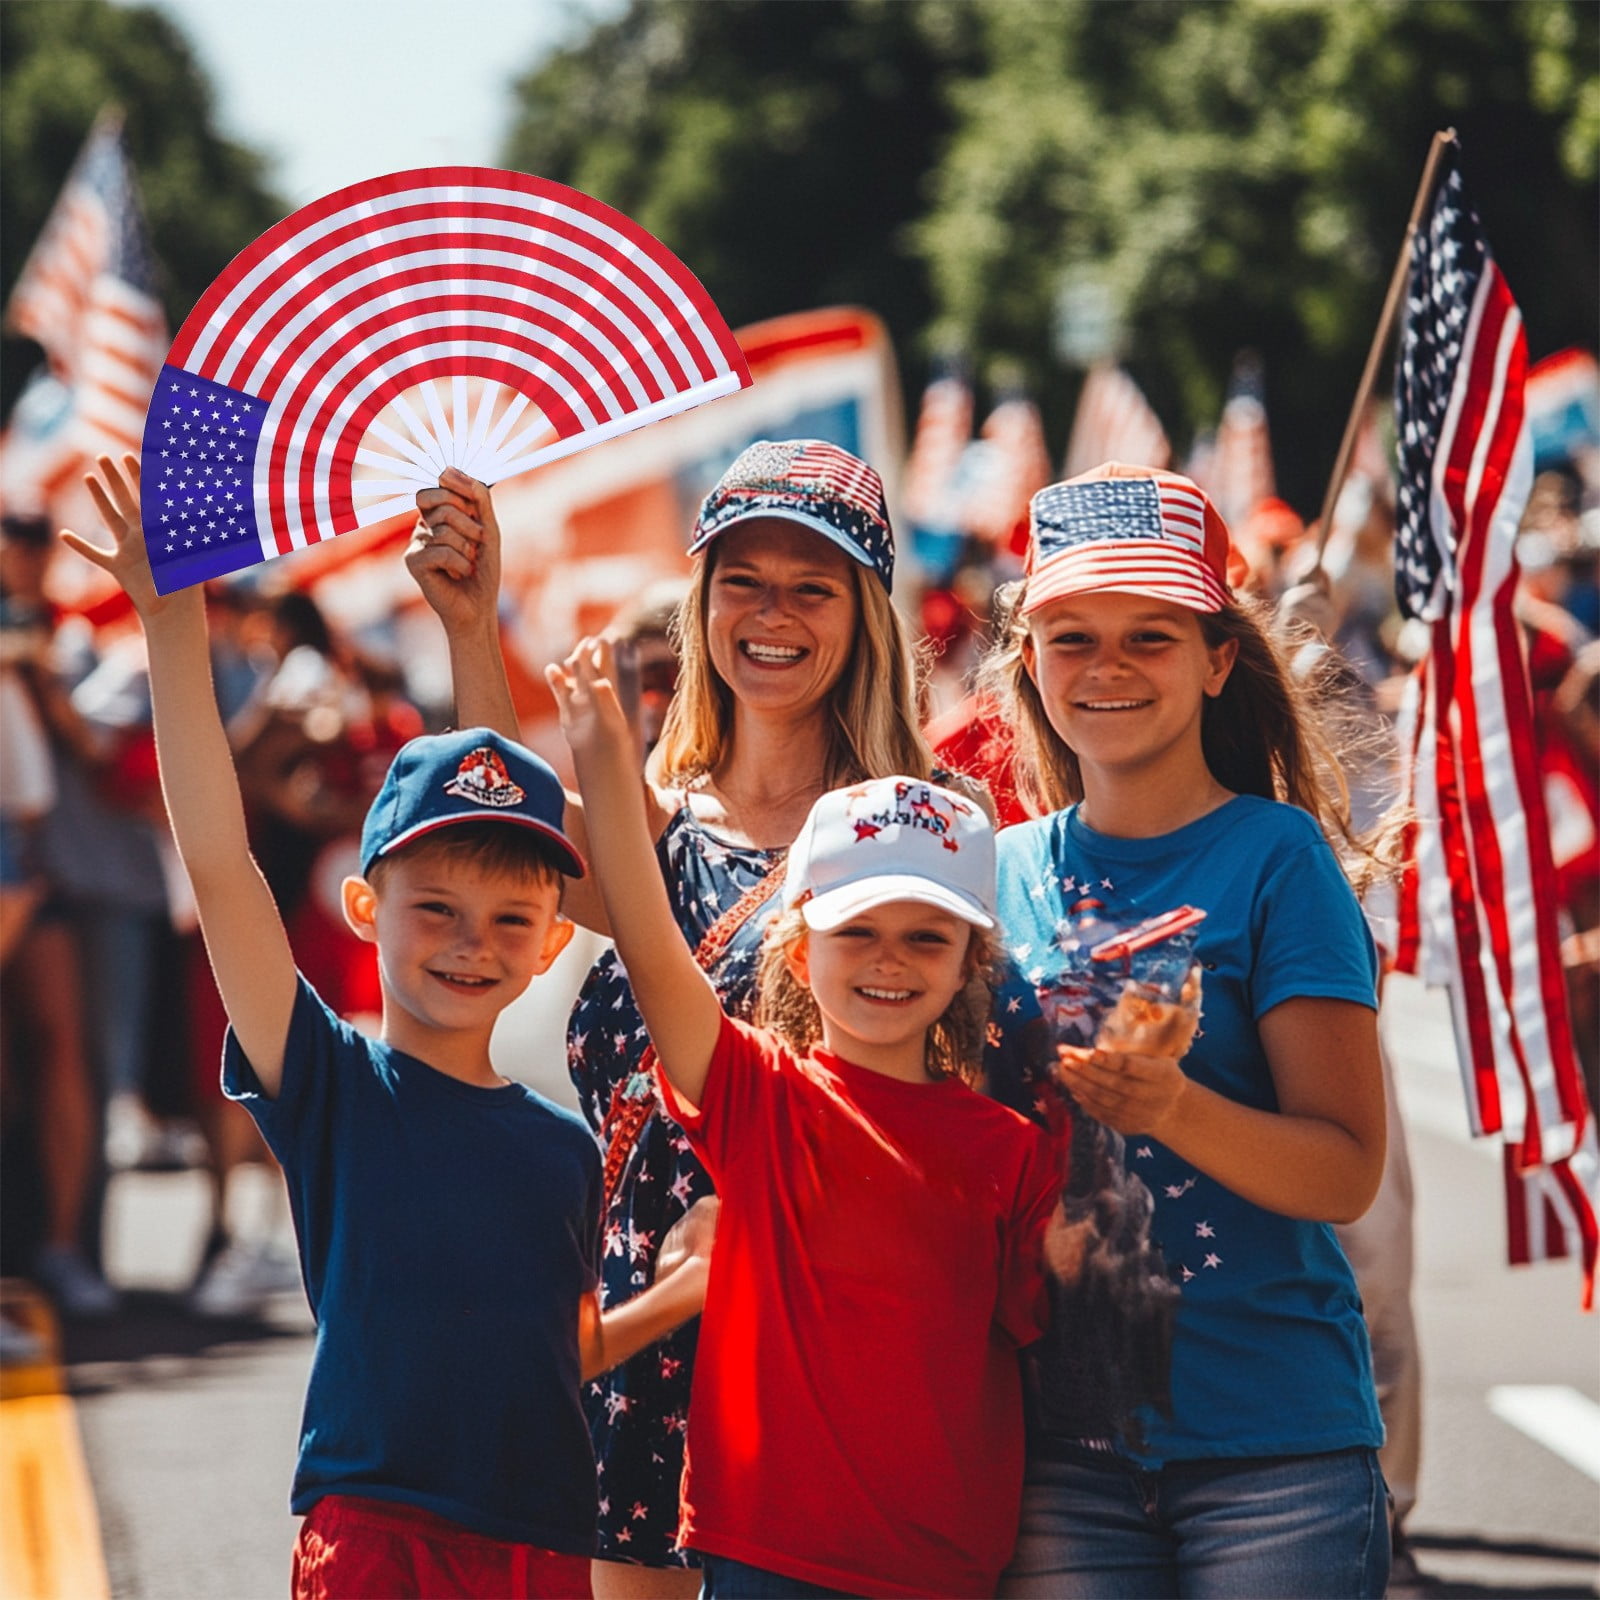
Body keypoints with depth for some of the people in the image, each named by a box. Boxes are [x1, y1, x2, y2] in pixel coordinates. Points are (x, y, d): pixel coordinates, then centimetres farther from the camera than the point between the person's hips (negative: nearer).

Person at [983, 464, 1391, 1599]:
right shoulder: (1002, 875, 10)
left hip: (1270, 1447, -3)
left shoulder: (1277, 857, -3)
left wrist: (1174, 1110, -25)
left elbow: (1346, 1173, -9)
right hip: (1061, 1440, 4)